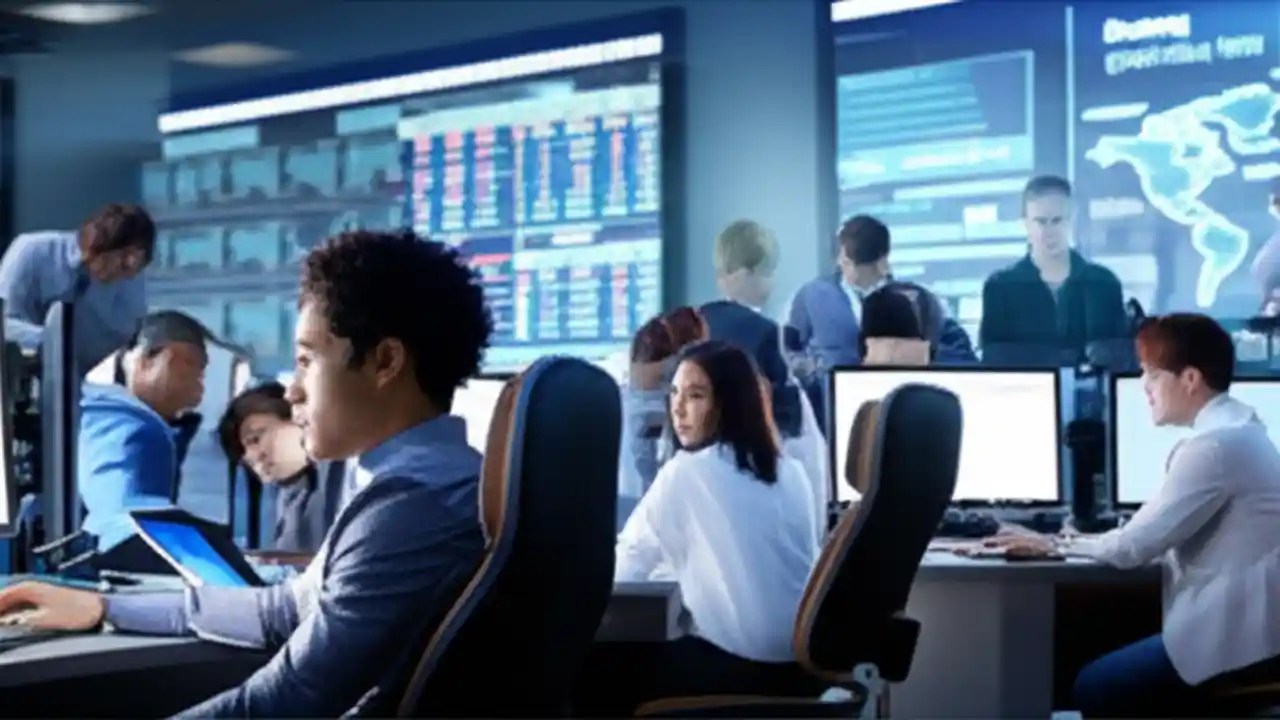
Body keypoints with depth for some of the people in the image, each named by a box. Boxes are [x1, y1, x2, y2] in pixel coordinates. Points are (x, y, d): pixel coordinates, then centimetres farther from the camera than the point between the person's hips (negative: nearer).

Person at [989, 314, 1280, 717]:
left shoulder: (1215, 445, -20)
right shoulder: (1236, 427, 11)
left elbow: (1134, 545, -16)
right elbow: (1160, 535, 17)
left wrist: (1055, 545, -2)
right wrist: (1078, 540, 10)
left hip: (1234, 633, -10)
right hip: (1241, 619, 10)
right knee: (1108, 676, 17)